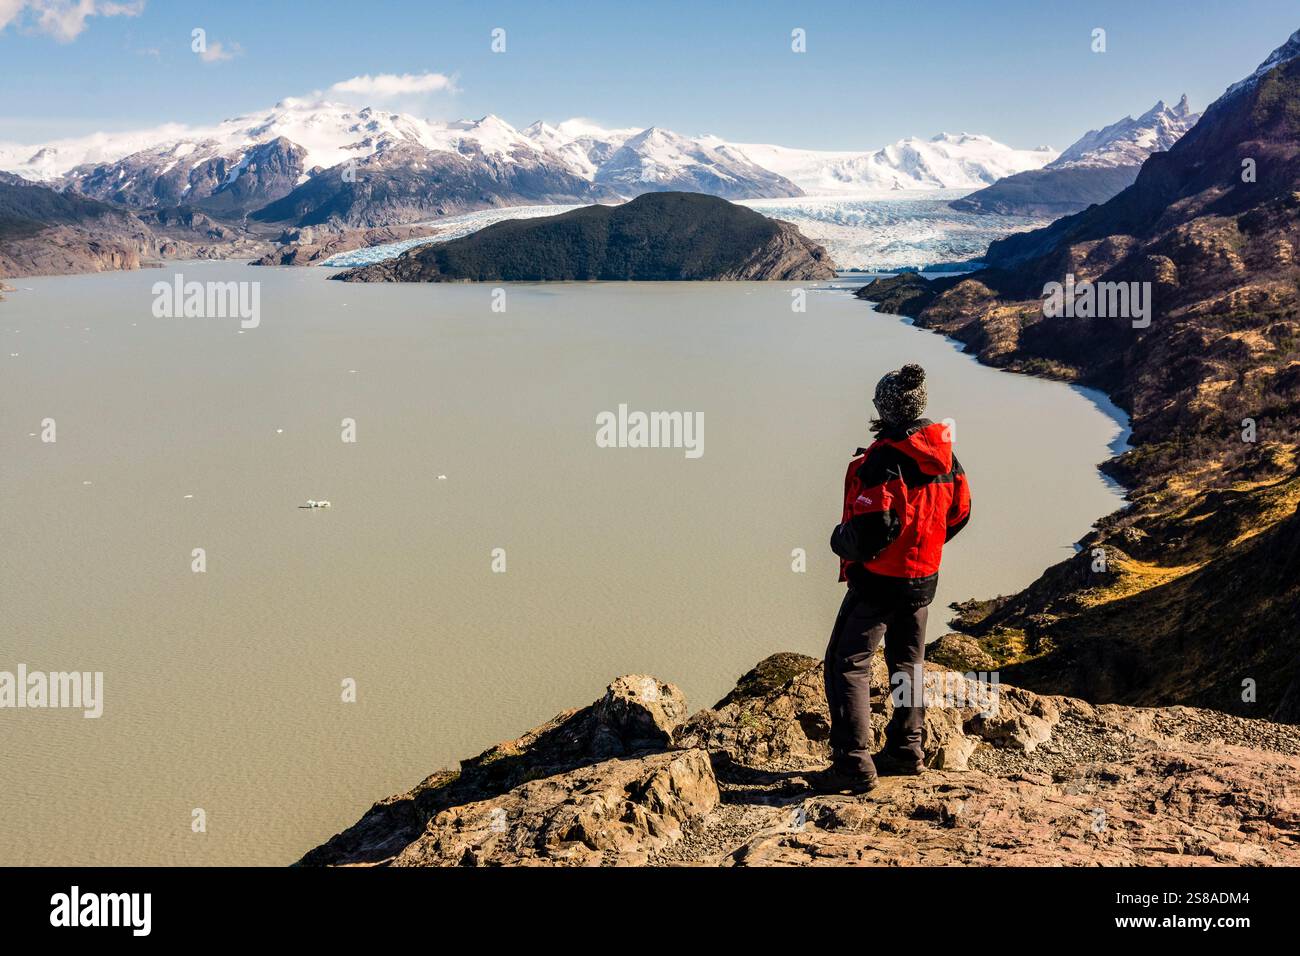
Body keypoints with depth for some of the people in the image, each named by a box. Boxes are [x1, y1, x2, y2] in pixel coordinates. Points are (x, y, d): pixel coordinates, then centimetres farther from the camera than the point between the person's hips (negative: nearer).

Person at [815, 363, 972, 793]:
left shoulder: (883, 460, -25)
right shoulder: (944, 453, 1)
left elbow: (871, 531, -29)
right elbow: (960, 513, 12)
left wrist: (840, 540, -9)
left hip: (879, 580, -8)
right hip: (924, 578, 8)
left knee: (847, 665, 1)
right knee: (907, 663, 21)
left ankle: (854, 763, 0)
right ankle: (907, 750, 32)